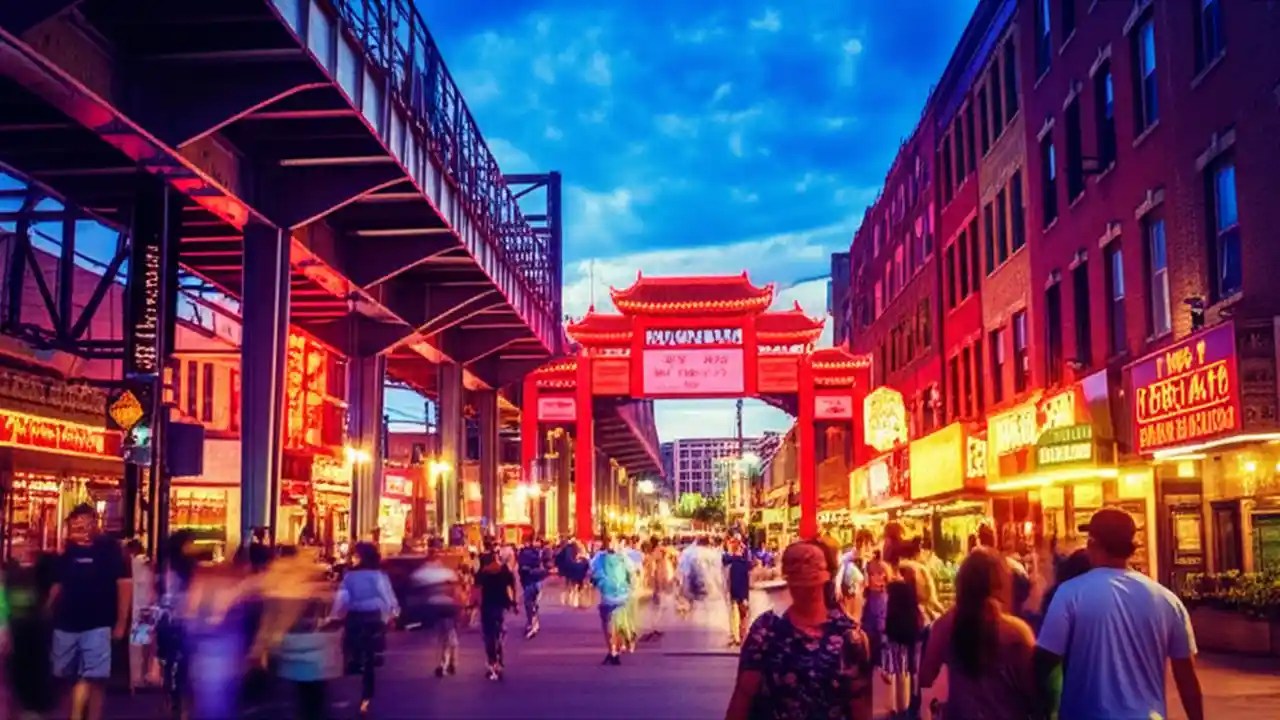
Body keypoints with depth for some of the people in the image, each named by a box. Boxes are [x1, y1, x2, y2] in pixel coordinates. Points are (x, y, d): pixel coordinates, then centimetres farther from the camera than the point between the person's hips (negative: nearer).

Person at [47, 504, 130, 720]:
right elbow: (57, 585, 14)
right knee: (67, 678, 11)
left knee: (95, 678, -6)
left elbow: (124, 583, -8)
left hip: (97, 625, -5)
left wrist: (121, 622, -11)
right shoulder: (68, 552, 9)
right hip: (66, 625, 5)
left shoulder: (109, 548, -5)